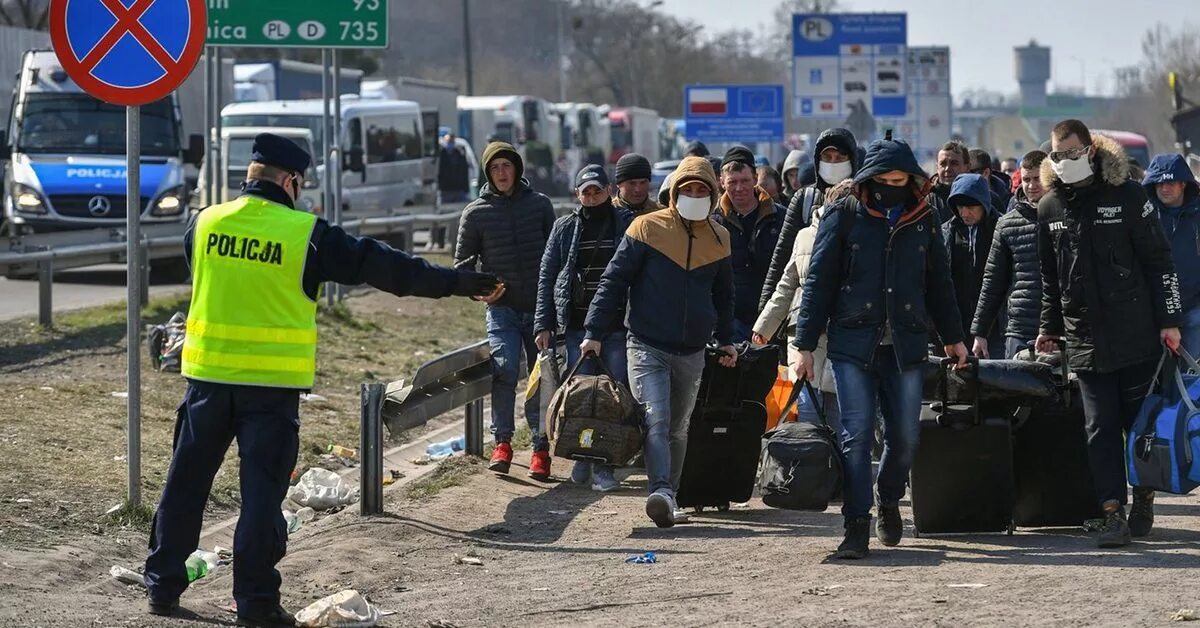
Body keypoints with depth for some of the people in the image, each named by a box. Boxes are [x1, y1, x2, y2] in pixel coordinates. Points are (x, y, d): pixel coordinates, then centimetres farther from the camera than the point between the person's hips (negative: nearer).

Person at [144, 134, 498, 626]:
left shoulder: (206, 223, 4)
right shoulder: (305, 234, -8)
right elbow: (382, 266, -6)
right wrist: (455, 283, 0)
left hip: (208, 375, 4)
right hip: (273, 382, -3)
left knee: (186, 483, 12)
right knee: (262, 489, 1)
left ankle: (163, 585, 18)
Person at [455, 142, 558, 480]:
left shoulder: (540, 205, 7)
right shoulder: (476, 212, 4)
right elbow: (463, 261, 11)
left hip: (541, 308, 1)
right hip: (502, 308, -1)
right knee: (505, 368, -18)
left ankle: (541, 448, 11)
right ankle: (502, 442, -8)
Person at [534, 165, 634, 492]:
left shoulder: (628, 223, 5)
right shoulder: (565, 228, 11)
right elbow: (547, 275, 11)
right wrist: (544, 324, 4)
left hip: (618, 323, -1)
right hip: (577, 324, 1)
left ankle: (605, 465, 1)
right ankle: (583, 459, 11)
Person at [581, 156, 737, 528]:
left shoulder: (718, 239, 9)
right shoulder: (647, 228, -5)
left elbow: (723, 295, 23)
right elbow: (614, 281, -4)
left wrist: (725, 340, 22)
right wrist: (594, 333, -9)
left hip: (692, 354, 5)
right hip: (647, 347, -5)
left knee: (678, 430, 12)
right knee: (656, 420, -20)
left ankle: (668, 500, 20)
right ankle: (662, 493, -31)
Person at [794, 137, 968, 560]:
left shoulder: (923, 220, 9)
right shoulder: (844, 216, 0)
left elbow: (939, 283, 20)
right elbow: (818, 282, 1)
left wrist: (952, 337, 22)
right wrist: (805, 344, -2)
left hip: (906, 346, 3)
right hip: (853, 344, -3)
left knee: (905, 436, 5)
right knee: (856, 437, -7)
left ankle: (890, 501, 30)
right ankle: (857, 527, -5)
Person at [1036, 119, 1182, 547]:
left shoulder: (1126, 195, -4)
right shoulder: (1050, 208, 8)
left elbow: (1159, 261, -2)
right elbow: (1050, 277, 19)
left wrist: (1169, 320, -6)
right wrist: (1049, 328, 19)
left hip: (1136, 334, -3)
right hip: (1085, 337, 3)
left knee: (1140, 422, 5)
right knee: (1100, 428, -3)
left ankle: (1143, 499, 19)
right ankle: (1113, 513, -6)